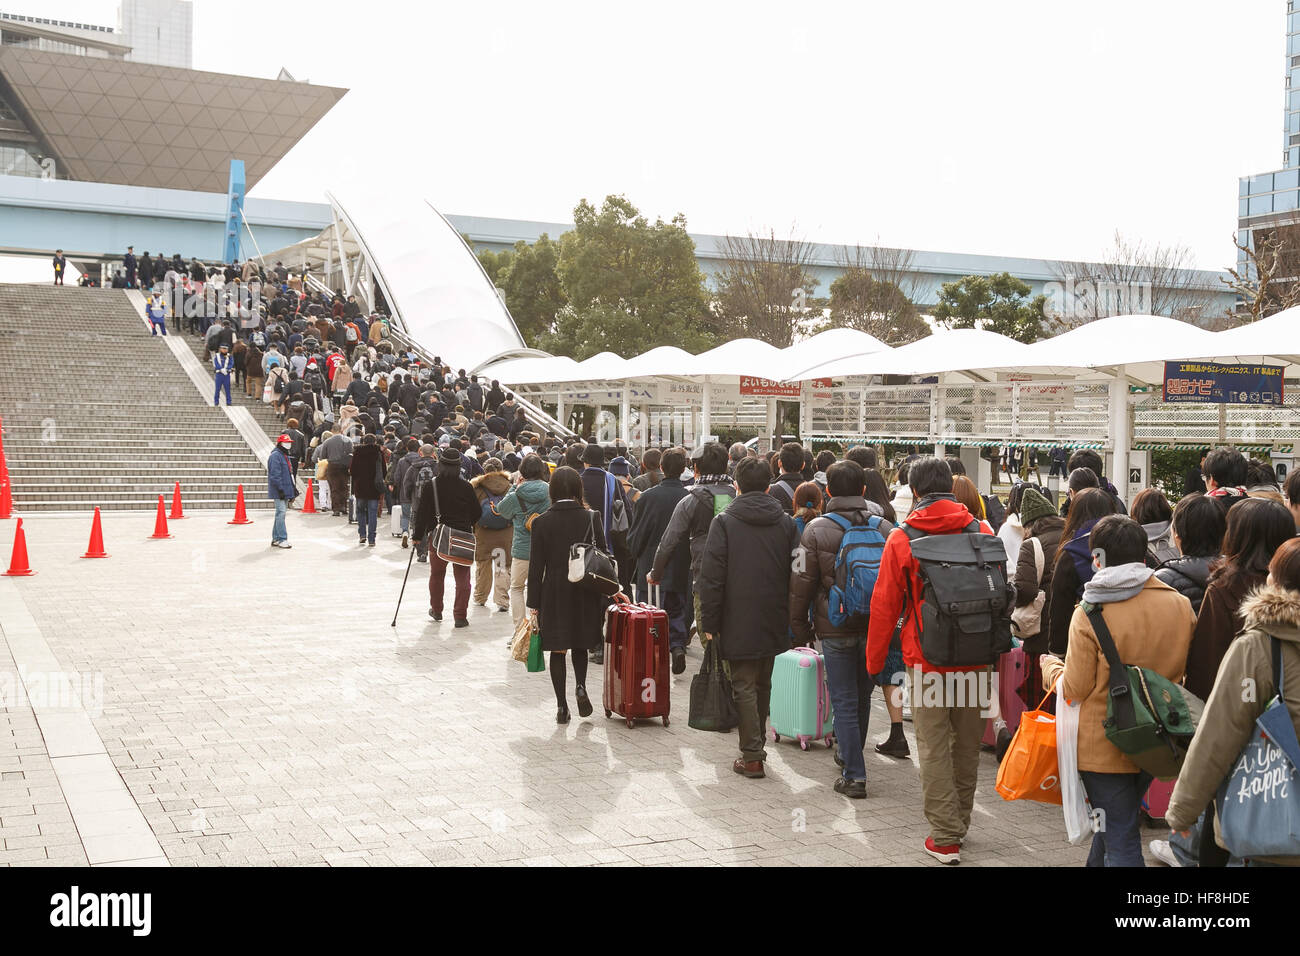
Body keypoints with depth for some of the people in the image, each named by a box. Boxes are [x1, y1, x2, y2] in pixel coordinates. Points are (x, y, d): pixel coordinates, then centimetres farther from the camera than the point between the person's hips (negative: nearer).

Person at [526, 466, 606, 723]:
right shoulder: (591, 518, -5)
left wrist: (534, 603, 1)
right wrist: (604, 596, 5)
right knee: (580, 644, 20)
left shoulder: (541, 522, -6)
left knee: (558, 649, 8)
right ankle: (580, 686, -1)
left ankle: (562, 705, 7)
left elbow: (536, 566, -4)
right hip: (585, 592, 1)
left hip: (554, 594, -1)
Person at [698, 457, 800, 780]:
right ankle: (757, 745, 27)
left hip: (739, 622, -4)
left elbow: (711, 577, -10)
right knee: (763, 684, 16)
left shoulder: (724, 522, -7)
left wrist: (709, 623, -5)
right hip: (774, 621, 4)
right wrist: (791, 618, 13)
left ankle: (752, 756, -2)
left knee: (744, 686, 0)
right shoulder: (786, 523, 4)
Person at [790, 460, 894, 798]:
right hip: (875, 629, 3)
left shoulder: (816, 530, -8)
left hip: (836, 630, -3)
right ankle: (852, 757, 36)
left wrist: (800, 627, 6)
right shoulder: (885, 528, 1)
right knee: (863, 697, 19)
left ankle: (854, 776, 2)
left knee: (844, 702, 3)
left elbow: (801, 583, -5)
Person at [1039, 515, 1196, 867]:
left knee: (1120, 840, 2)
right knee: (1118, 823, 25)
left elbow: (1074, 689, -13)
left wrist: (1050, 666, 7)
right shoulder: (1180, 605, -2)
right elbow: (1181, 672, 10)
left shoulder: (1090, 613, -17)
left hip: (1104, 745, -5)